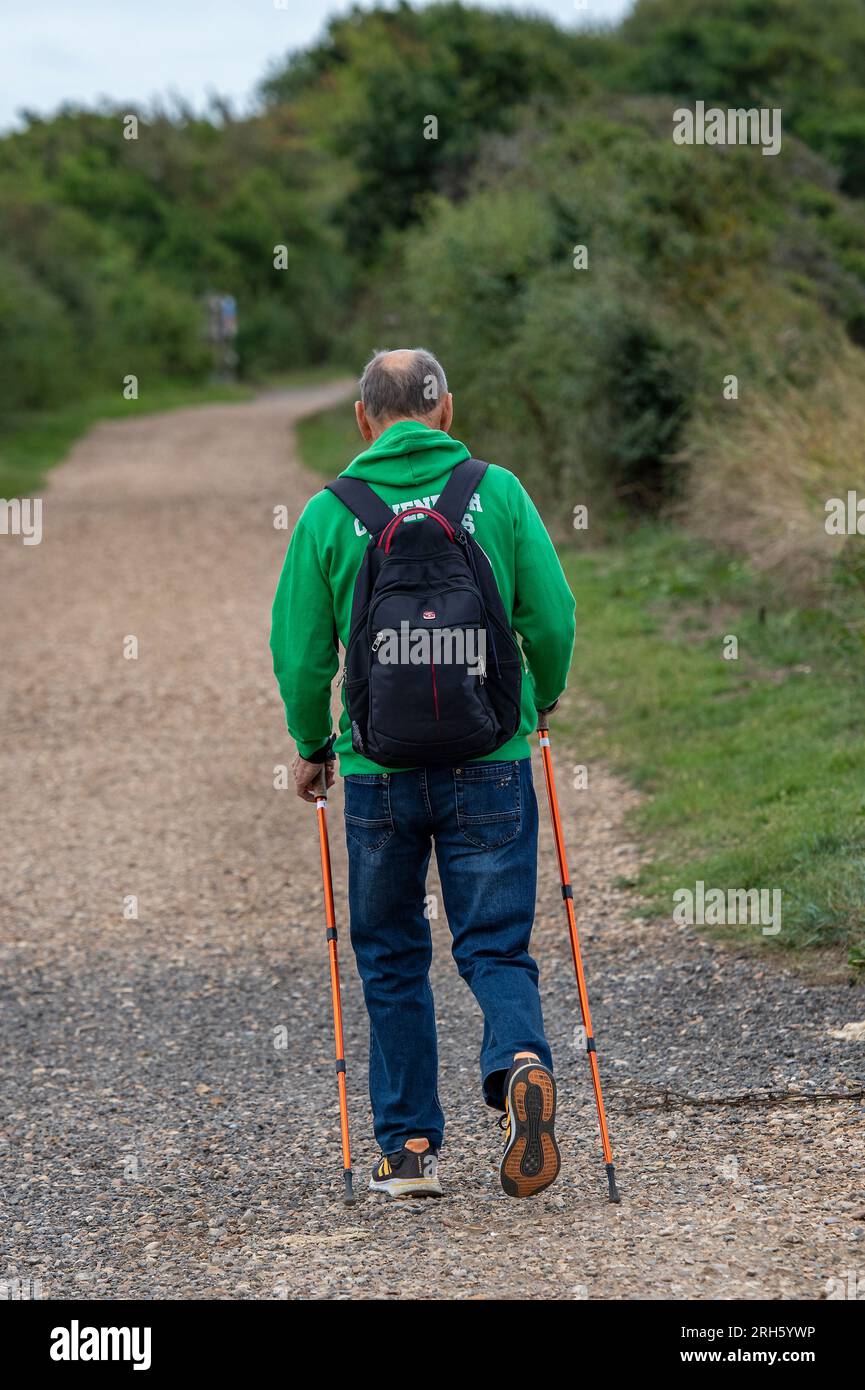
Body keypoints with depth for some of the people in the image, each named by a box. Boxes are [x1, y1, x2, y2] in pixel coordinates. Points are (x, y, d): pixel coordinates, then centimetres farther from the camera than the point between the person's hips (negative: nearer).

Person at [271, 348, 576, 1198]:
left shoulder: (328, 514, -3)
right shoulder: (498, 492, -1)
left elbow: (299, 651, -1)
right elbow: (553, 620, -2)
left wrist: (312, 746, 16)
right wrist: (539, 705, 18)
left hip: (380, 769, 0)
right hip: (490, 764, 0)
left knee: (392, 959, 14)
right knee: (495, 946, 7)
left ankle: (410, 1148, 14)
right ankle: (520, 1064, -23)